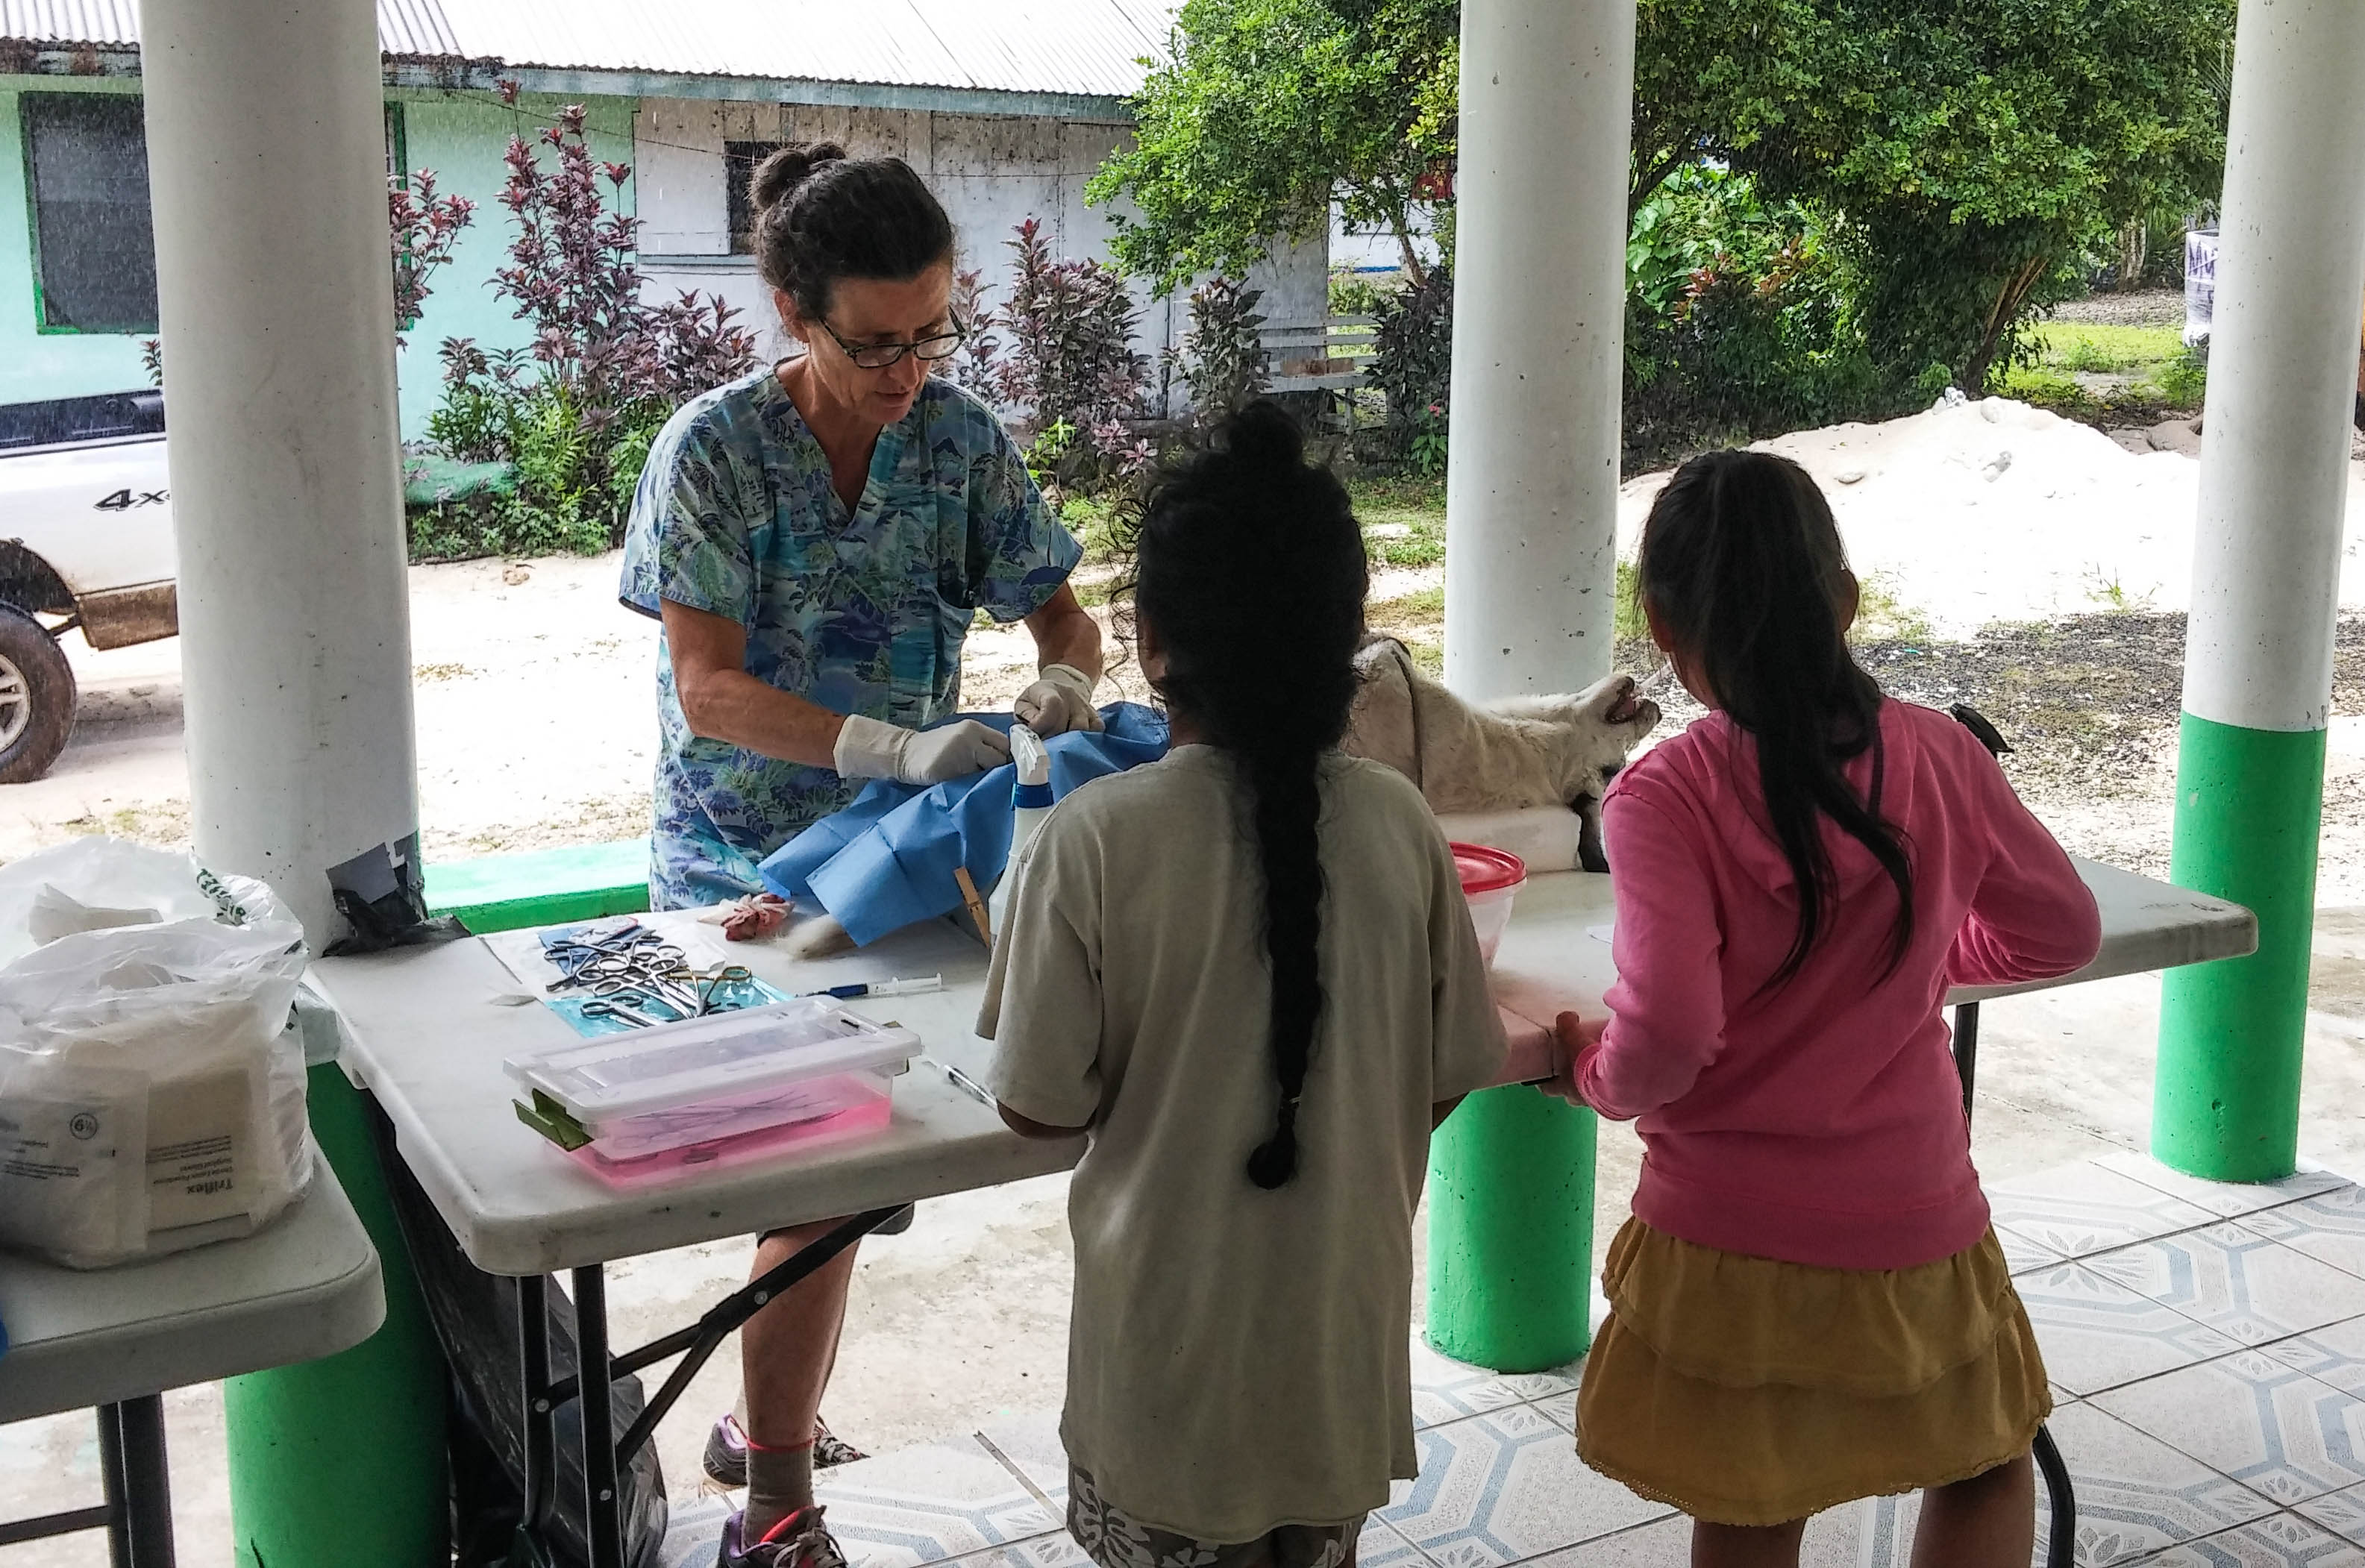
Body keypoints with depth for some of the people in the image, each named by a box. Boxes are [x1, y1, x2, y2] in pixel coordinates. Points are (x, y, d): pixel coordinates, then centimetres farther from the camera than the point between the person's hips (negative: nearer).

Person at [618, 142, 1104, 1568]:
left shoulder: (961, 437, -2)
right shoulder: (716, 449, -13)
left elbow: (1060, 610, 6)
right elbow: (709, 691, -18)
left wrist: (1068, 681, -18)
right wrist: (895, 745, -31)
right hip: (741, 856, -3)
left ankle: (774, 1446, 23)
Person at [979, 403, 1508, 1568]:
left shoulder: (1095, 838, -19)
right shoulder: (1398, 822, -10)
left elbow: (1040, 1106, -12)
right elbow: (1446, 1080, -1)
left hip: (1169, 1342, -2)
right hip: (1345, 1333, 3)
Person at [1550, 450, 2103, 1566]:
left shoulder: (1663, 799, -17)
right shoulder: (1941, 757, -6)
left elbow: (1665, 1037, -25)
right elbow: (2061, 930, 8)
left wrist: (1598, 1075, -4)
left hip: (1732, 1238, -2)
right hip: (1917, 1219, 3)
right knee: (1988, 1470, 28)